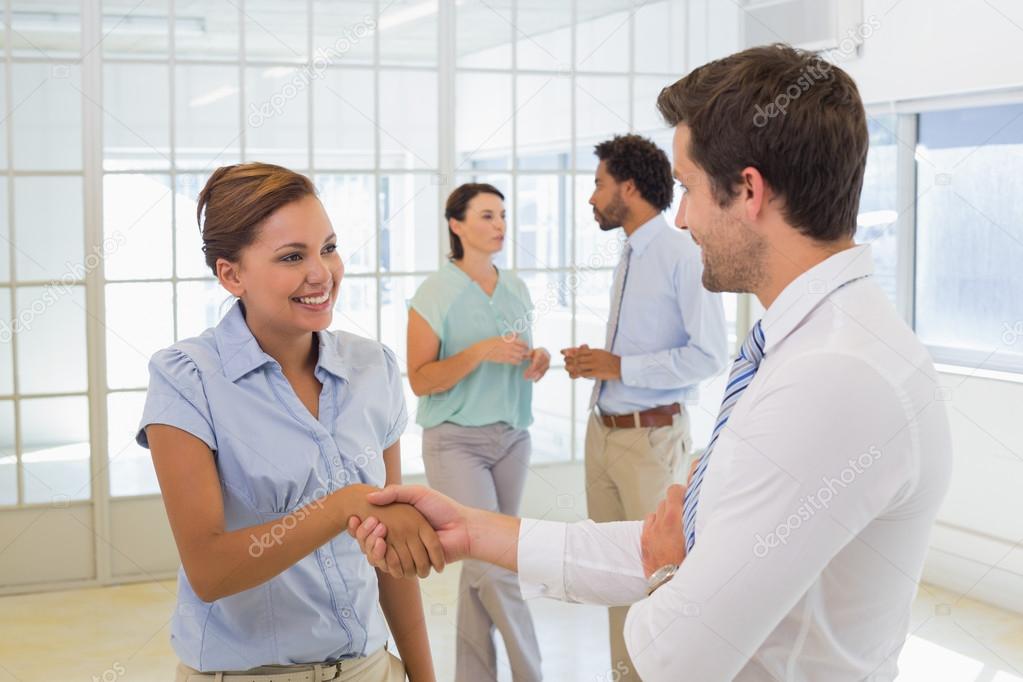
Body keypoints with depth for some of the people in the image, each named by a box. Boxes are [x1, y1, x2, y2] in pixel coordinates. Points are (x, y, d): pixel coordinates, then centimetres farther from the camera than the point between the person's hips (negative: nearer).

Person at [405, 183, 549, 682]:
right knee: (494, 565, -10)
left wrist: (536, 362, -2)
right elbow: (420, 379, -11)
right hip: (456, 441, -6)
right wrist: (482, 351, -23)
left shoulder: (516, 289, 10)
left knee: (483, 565, 9)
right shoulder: (435, 293, -9)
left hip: (512, 438, 6)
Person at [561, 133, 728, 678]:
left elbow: (709, 356, -19)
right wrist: (593, 362, 2)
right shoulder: (627, 259, 12)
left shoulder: (683, 255, -14)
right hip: (602, 431, 8)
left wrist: (619, 367, -17)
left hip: (652, 437, -8)